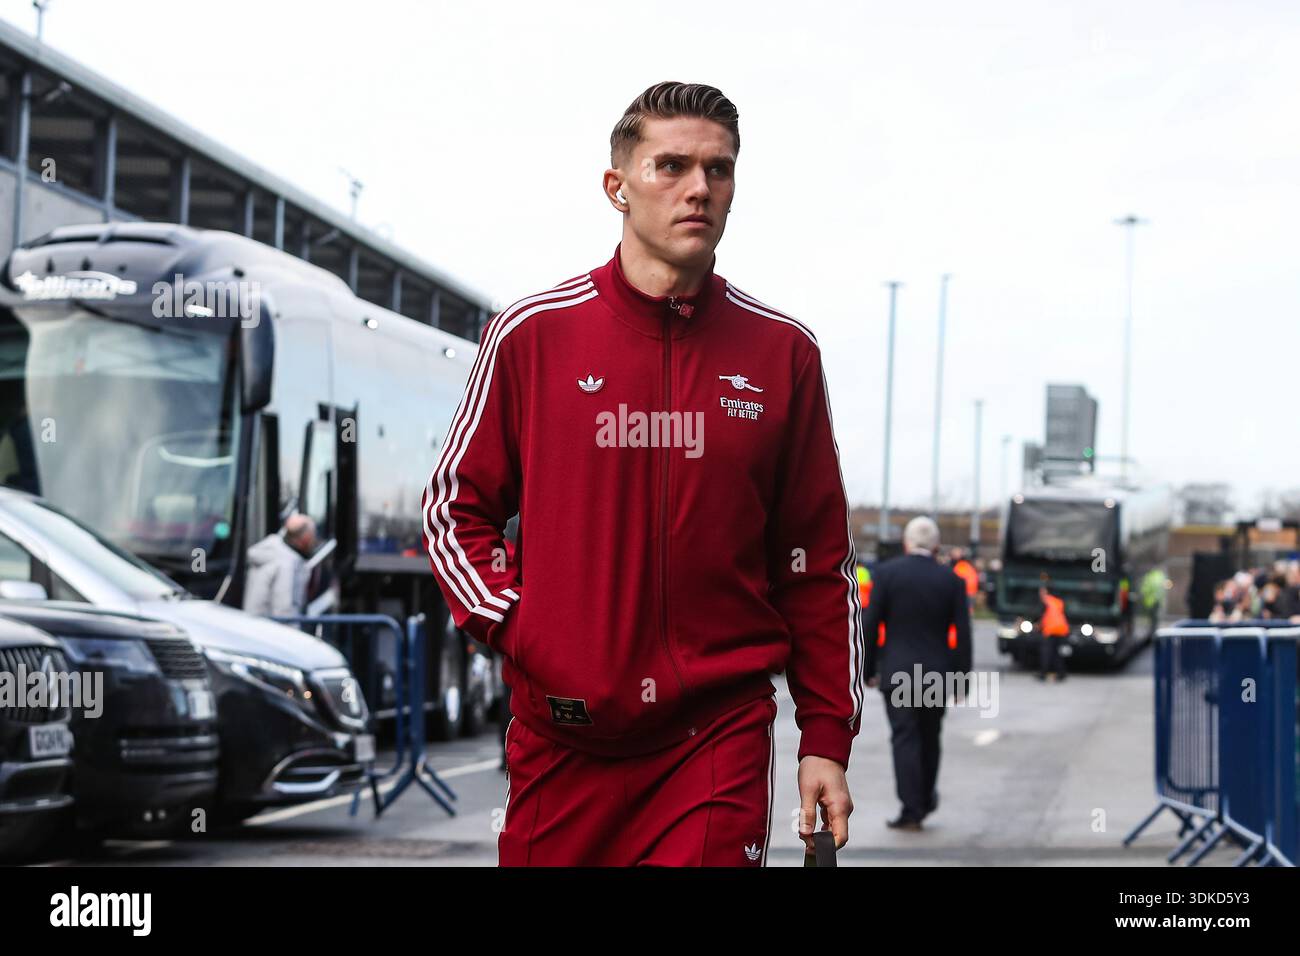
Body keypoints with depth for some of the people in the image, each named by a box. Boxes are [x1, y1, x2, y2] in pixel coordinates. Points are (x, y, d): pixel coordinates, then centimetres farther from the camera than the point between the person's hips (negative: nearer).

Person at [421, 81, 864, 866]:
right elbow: (454, 509, 9)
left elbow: (820, 564, 7)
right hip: (560, 735, 0)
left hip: (721, 738, 0)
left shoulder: (783, 352, 5)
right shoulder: (533, 333, 2)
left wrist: (828, 740, 3)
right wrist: (518, 634, -6)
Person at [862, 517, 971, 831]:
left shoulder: (887, 573, -5)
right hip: (937, 674, 2)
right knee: (930, 739, 17)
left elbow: (871, 625, -5)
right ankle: (926, 799, 30)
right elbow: (962, 635, 0)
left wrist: (868, 669, 3)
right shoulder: (952, 580, 1)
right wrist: (962, 677, 6)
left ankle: (911, 809, -8)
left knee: (904, 739, -3)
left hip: (897, 672, -2)